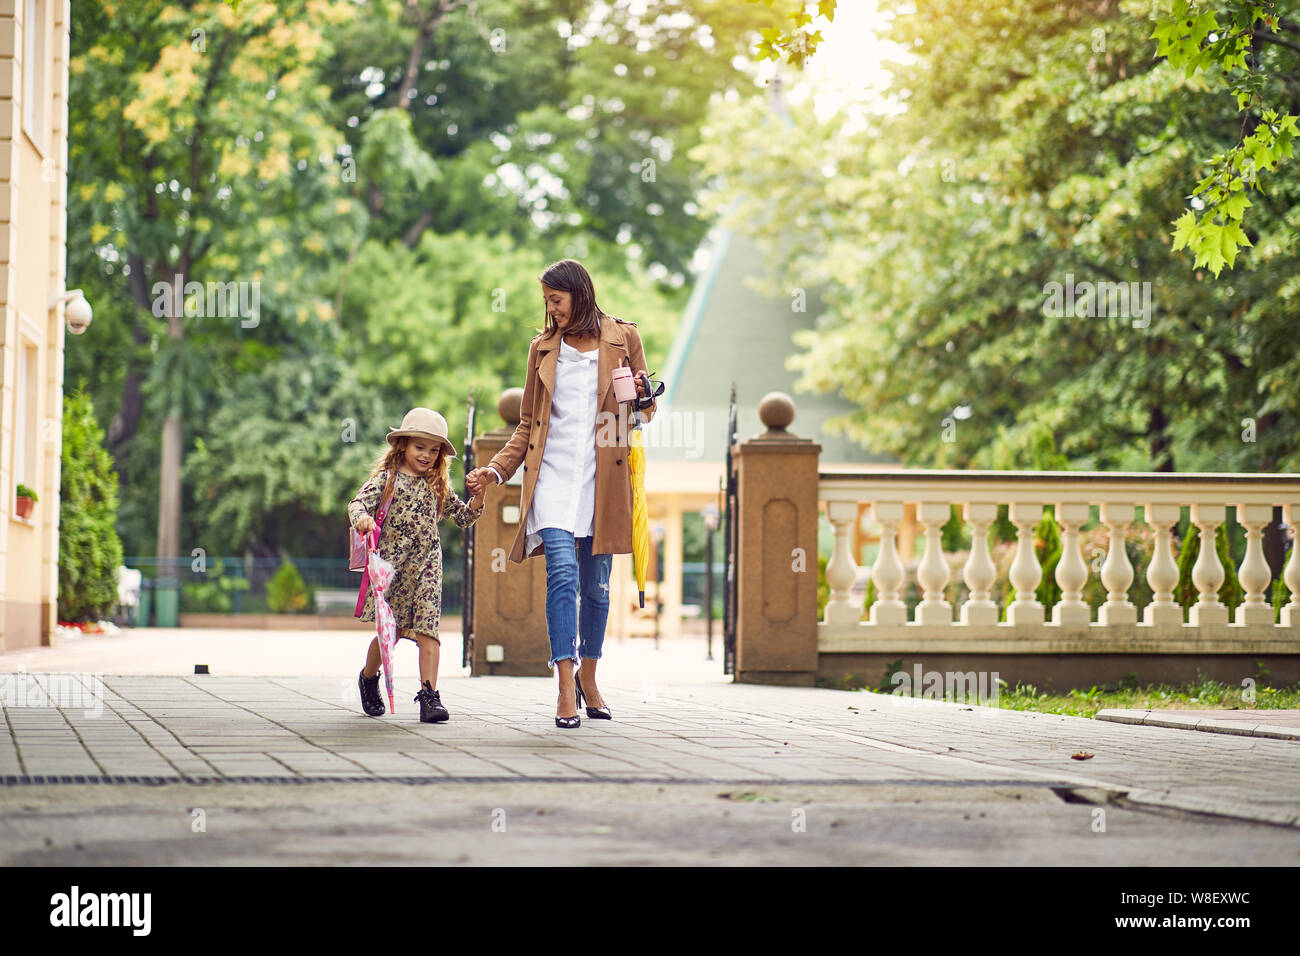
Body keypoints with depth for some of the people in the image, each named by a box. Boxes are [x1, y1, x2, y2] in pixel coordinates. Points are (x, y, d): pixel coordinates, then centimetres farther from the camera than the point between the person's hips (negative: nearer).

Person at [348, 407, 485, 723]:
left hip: (426, 566, 2)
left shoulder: (438, 486, 11)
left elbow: (463, 517, 17)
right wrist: (362, 518, -34)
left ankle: (429, 695, -13)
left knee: (427, 629, -10)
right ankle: (368, 678, 33)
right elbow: (358, 503, -11)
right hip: (391, 564, -2)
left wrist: (478, 499, -2)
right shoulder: (387, 478, 0)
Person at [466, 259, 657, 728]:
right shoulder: (543, 346, 12)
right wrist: (496, 469, 5)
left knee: (596, 584, 6)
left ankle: (588, 676, 25)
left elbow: (646, 406, 13)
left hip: (603, 476, 0)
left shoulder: (622, 338, 7)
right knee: (562, 574, -16)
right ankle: (565, 686, -19)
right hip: (553, 474, 0)